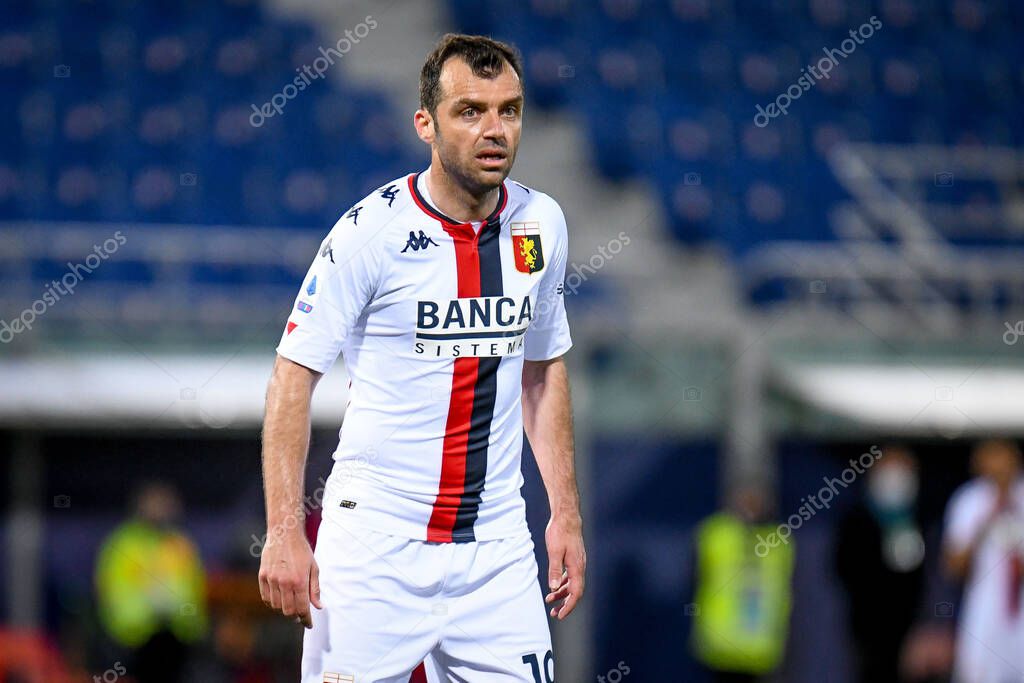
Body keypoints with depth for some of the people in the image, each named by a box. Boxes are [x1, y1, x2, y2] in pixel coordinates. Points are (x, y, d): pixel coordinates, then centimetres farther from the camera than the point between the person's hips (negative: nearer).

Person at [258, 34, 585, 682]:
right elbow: (294, 376, -9)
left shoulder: (541, 224, 5)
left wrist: (566, 512, 13)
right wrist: (284, 532, -17)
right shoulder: (372, 230, -11)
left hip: (497, 548, 4)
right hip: (375, 545, -4)